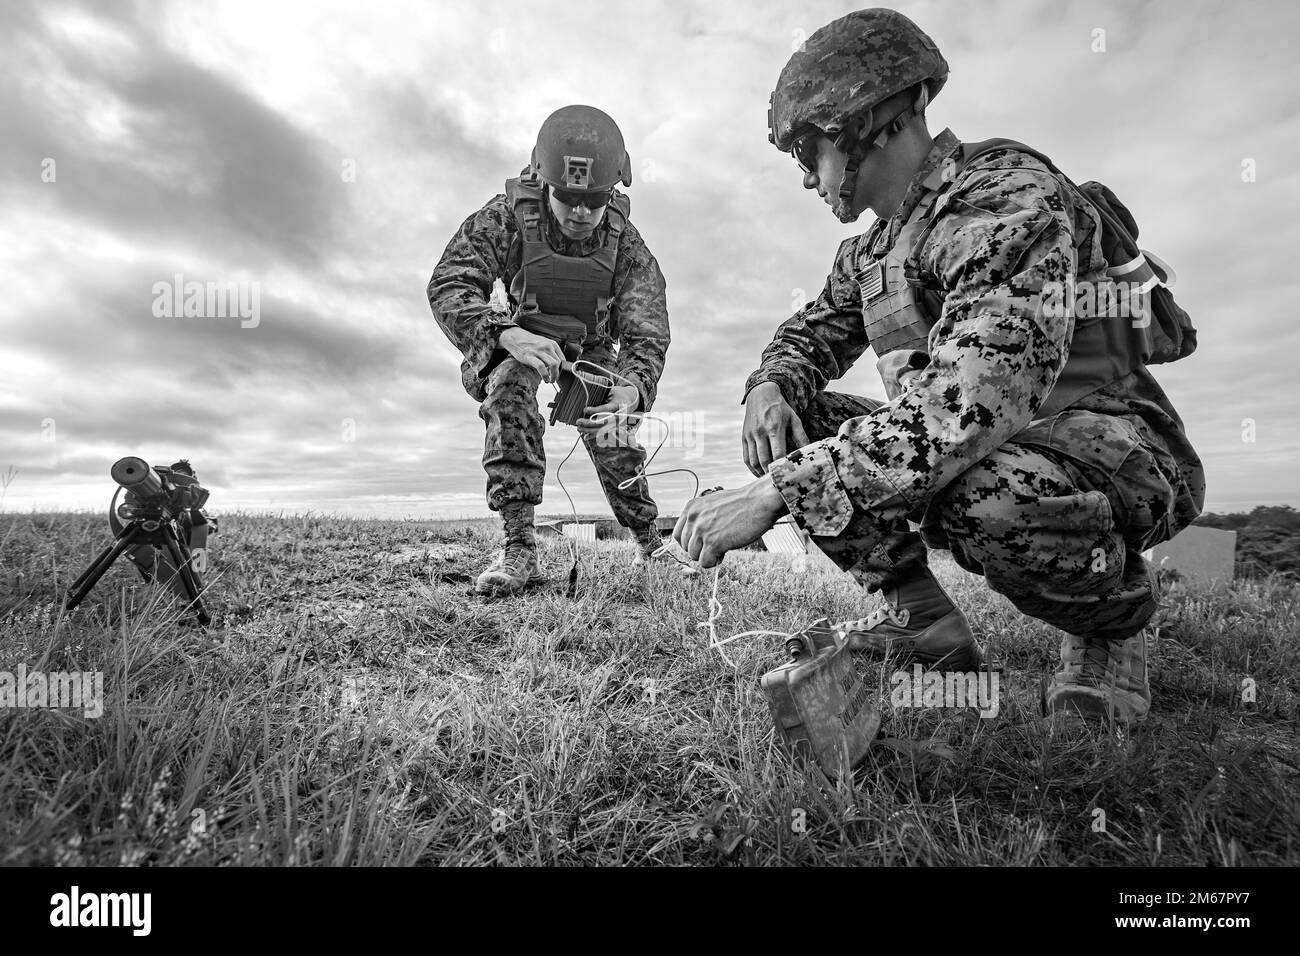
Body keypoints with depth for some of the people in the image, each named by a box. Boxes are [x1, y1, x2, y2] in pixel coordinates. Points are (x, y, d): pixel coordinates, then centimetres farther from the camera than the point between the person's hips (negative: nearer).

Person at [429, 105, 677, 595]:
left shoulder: (627, 245, -22)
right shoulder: (507, 216, -26)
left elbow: (647, 334, -29)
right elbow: (447, 286, -34)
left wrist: (631, 390, -51)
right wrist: (509, 335, -54)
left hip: (590, 347, 2)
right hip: (512, 344, -2)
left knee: (614, 438, -4)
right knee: (511, 380, -35)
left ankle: (651, 544, 27)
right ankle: (519, 546, -35)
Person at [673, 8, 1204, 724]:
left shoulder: (1009, 195, -20)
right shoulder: (869, 250, 7)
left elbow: (975, 400, -35)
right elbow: (813, 330, 17)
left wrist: (776, 491, -39)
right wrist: (769, 387, -10)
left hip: (1119, 457, -7)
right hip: (969, 454, 7)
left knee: (978, 489, -41)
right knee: (793, 421, -6)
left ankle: (1112, 621, -6)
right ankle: (917, 613, -2)